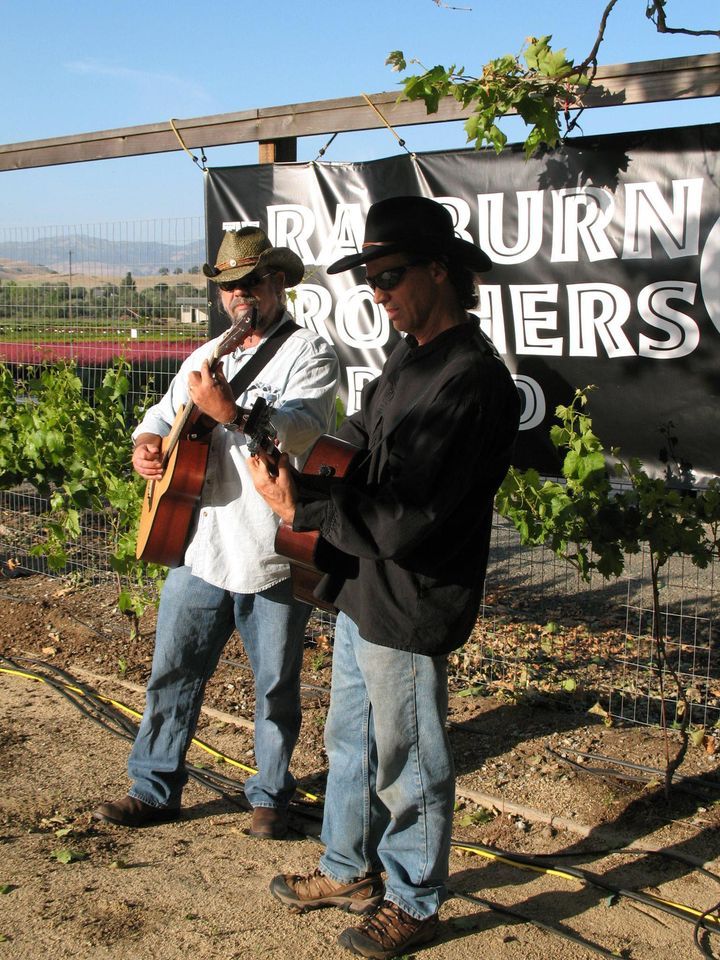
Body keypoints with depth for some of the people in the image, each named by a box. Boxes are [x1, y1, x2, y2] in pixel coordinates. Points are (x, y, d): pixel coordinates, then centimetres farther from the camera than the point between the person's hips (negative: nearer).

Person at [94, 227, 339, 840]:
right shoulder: (206, 357, 15)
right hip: (199, 547, 5)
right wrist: (147, 444, -1)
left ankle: (270, 796, 26)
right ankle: (154, 790, 25)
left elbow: (303, 429, -23)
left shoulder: (309, 352, -6)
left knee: (276, 685, 9)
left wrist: (230, 412, -38)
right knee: (172, 672, 10)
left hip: (275, 557, -5)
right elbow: (165, 415, 23)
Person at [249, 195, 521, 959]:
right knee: (350, 739, 24)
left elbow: (404, 524, -28)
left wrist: (300, 508, -19)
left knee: (406, 765, 10)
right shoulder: (410, 356, 6)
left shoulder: (471, 382, -25)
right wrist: (292, 472, -2)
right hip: (361, 590, 9)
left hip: (405, 609, -9)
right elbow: (356, 439, 16)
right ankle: (350, 871, 44)